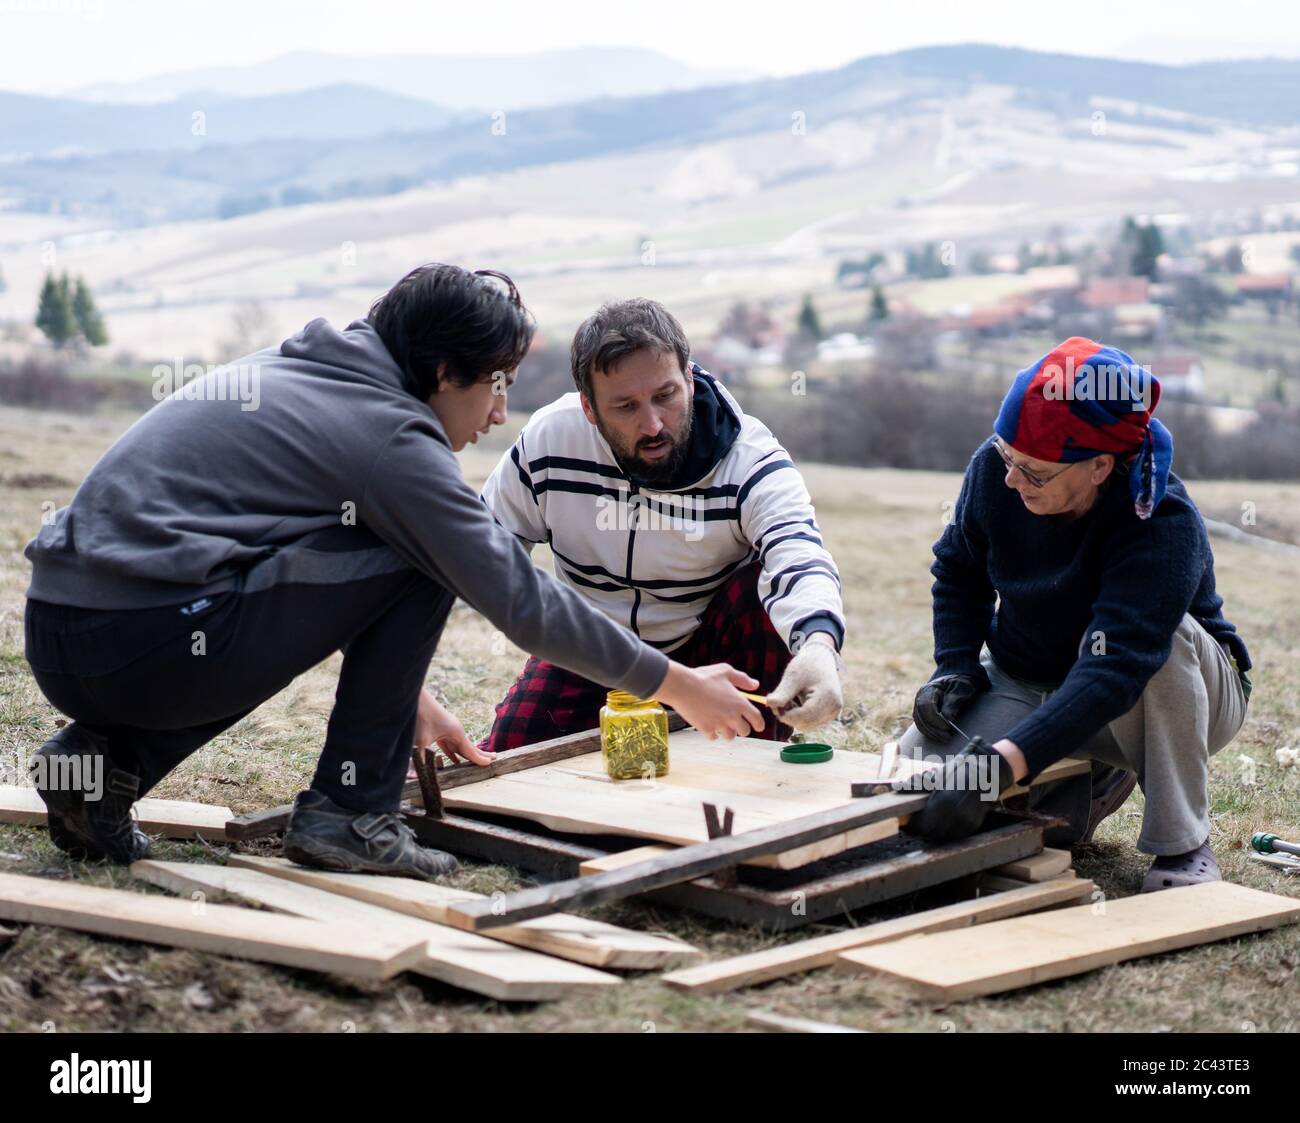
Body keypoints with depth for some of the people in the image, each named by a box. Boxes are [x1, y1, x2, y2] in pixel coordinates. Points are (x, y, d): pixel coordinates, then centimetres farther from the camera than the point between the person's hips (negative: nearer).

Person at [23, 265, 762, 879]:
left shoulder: (289, 376, 21)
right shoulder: (387, 430, -5)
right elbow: (521, 599, -4)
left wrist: (406, 693, 39)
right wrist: (678, 685, 7)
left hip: (54, 639, 9)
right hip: (145, 647, -9)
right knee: (420, 559, -1)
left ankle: (107, 757, 15)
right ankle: (349, 813, 3)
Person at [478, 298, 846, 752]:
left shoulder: (750, 462, -25)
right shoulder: (548, 441, -18)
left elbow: (799, 558, -45)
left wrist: (818, 643, -67)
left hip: (708, 648, -2)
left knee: (767, 587, -32)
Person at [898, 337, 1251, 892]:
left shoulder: (1165, 528, -34)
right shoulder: (994, 469, -18)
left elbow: (1111, 674, -45)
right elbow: (958, 570, 4)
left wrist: (997, 765, -55)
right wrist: (955, 670, -12)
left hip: (1177, 692, -5)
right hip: (1026, 681, 5)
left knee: (1159, 635, -40)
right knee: (915, 767, -20)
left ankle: (1182, 845, -21)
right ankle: (1095, 778, 8)